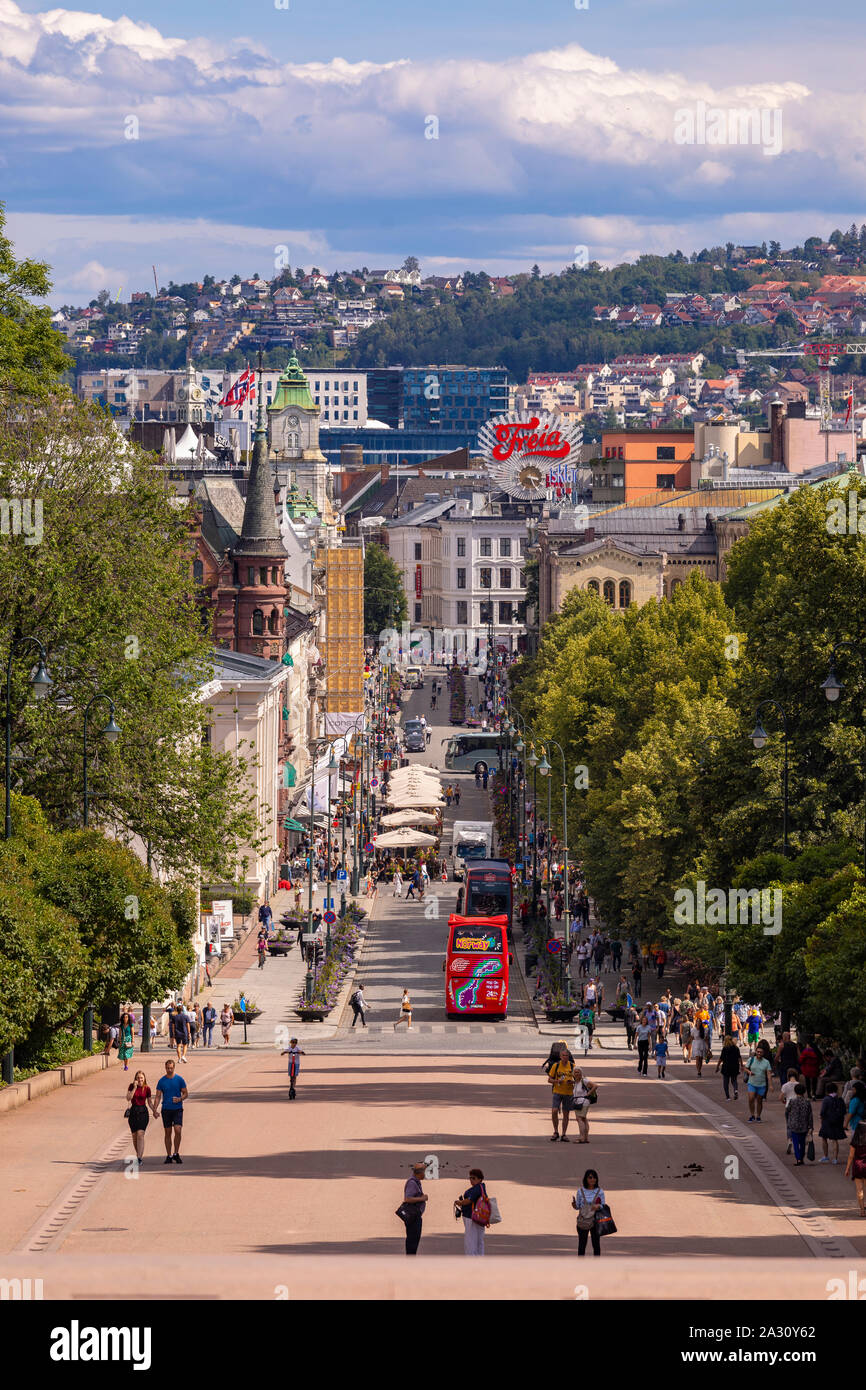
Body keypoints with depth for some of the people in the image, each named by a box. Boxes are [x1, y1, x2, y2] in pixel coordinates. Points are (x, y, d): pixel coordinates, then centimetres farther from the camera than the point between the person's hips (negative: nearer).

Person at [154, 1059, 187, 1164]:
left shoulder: (179, 1079, 1)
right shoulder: (161, 1081, 5)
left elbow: (185, 1093, 6)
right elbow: (158, 1096, 6)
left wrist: (180, 1099, -15)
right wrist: (155, 1109, -4)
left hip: (177, 1109, -2)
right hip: (166, 1109, 2)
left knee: (178, 1131, -13)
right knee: (168, 1133, 4)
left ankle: (176, 1154, 1)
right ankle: (169, 1155, 11)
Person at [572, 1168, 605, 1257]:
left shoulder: (600, 1191, 1)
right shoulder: (580, 1191, 1)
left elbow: (603, 1206, 3)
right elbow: (577, 1207, 6)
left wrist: (598, 1206, -20)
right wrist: (574, 1204, -17)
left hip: (595, 1220, 0)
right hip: (582, 1220, 0)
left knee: (596, 1244, 3)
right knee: (582, 1244, 3)